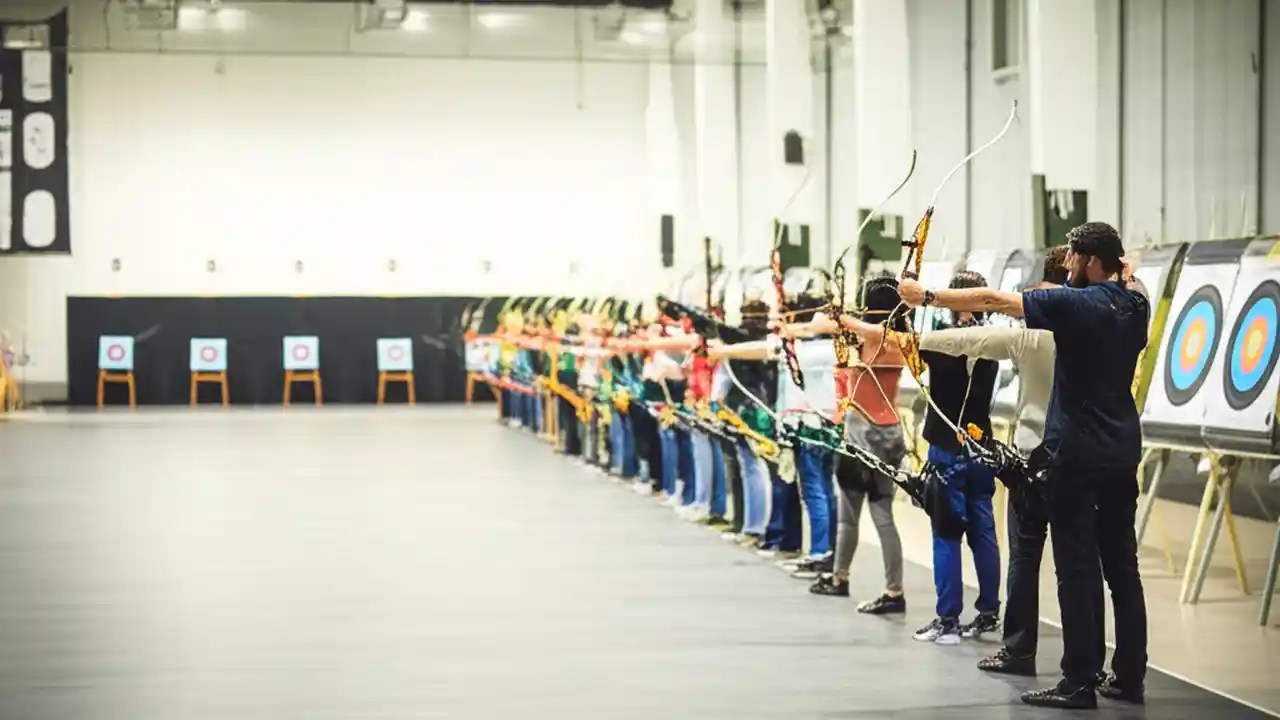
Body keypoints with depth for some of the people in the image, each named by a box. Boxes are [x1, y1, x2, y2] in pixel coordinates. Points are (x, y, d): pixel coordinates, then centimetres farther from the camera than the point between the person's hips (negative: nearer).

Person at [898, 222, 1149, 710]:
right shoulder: (1135, 306, 6)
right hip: (1122, 451, 7)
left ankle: (1080, 681, -3)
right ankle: (1129, 676, 13)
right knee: (1122, 567, 9)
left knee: (1077, 568, -4)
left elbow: (992, 300, -13)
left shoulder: (1076, 304, -14)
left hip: (1077, 454, -7)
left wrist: (927, 296, -7)